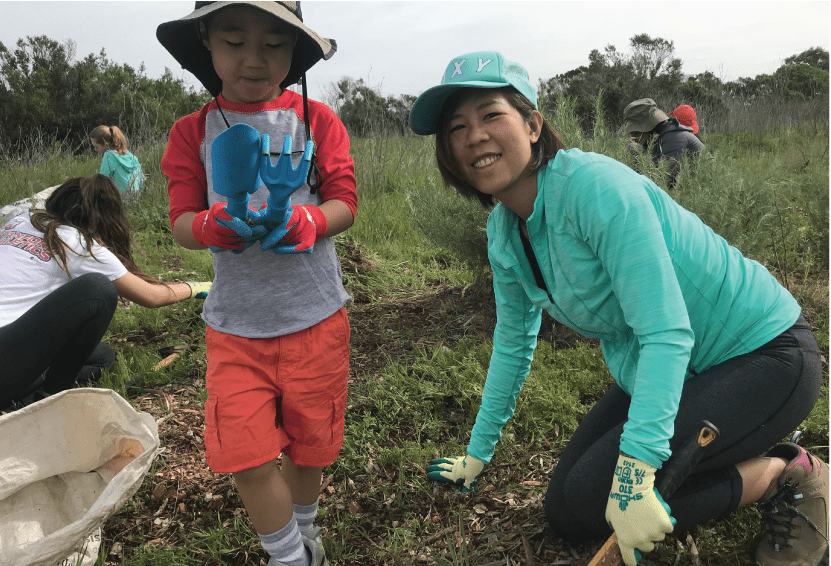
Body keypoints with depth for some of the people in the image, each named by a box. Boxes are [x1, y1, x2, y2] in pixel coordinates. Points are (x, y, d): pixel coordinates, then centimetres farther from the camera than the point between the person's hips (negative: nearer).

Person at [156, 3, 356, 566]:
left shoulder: (317, 119, 0)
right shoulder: (193, 132, 3)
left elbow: (345, 202, -4)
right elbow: (181, 221, -1)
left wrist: (311, 221, -27)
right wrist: (210, 226, -25)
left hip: (315, 315, 0)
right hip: (236, 324, 1)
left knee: (309, 442, 14)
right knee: (247, 454, -1)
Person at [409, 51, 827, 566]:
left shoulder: (594, 185, -26)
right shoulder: (504, 232, -2)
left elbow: (667, 334, -30)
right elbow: (514, 344, 9)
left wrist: (633, 475, -37)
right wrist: (478, 452, 15)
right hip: (652, 374, 8)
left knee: (589, 496, -21)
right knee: (566, 515, 8)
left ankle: (788, 476, 0)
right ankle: (748, 450, 19)